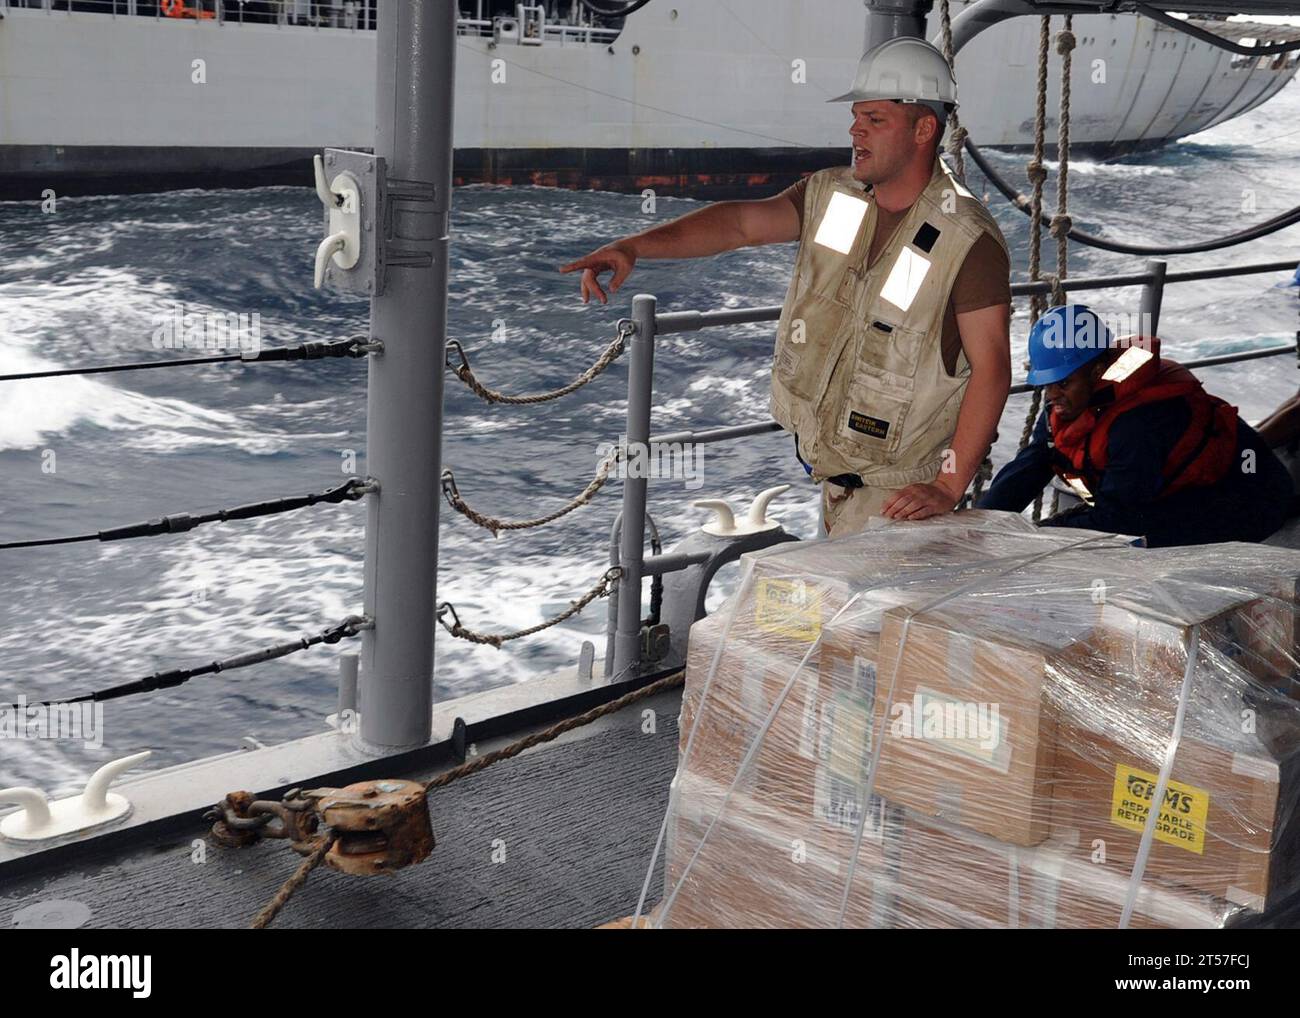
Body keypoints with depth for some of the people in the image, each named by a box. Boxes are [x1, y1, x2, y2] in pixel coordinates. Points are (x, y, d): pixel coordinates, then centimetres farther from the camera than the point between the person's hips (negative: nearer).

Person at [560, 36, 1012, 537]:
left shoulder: (969, 240, -16)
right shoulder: (832, 195, 3)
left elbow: (992, 368, -17)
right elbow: (742, 222, -4)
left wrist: (949, 489, -22)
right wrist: (635, 245, -20)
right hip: (832, 470, 7)